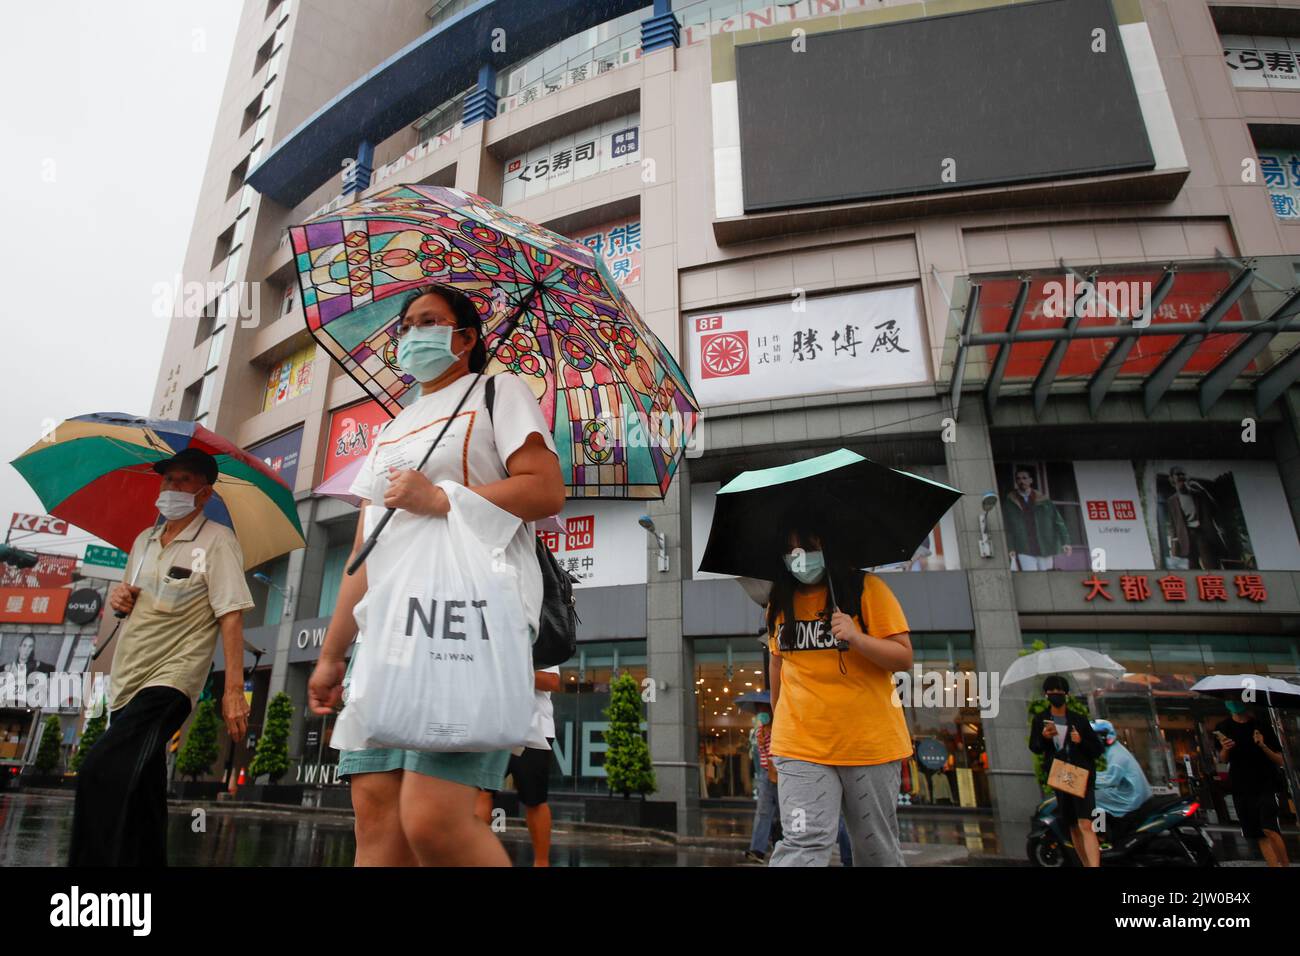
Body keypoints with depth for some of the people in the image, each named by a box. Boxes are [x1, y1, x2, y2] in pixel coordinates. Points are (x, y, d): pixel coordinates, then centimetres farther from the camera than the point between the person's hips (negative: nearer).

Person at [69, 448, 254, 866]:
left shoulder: (217, 540, -7)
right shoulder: (143, 540, 15)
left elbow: (231, 616, -14)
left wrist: (234, 689, -21)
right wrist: (118, 598, 3)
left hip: (170, 680, -7)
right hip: (127, 681, 8)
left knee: (100, 773, -23)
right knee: (138, 795, 13)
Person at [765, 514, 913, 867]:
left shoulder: (868, 589, -3)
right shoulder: (780, 602, 9)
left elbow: (904, 657, -7)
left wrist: (856, 638, -24)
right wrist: (779, 725, 25)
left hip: (870, 743, -1)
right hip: (801, 747, 2)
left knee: (877, 848, 10)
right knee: (803, 841, -14)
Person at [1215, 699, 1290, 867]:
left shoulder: (1262, 725, -4)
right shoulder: (1223, 727, 2)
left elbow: (1280, 761, -3)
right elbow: (1223, 760, 10)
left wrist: (1263, 746, -21)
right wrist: (1225, 749, -12)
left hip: (1266, 785, -3)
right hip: (1241, 790, 3)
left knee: (1269, 829, -19)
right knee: (1259, 835, 5)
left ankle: (1286, 864, -2)